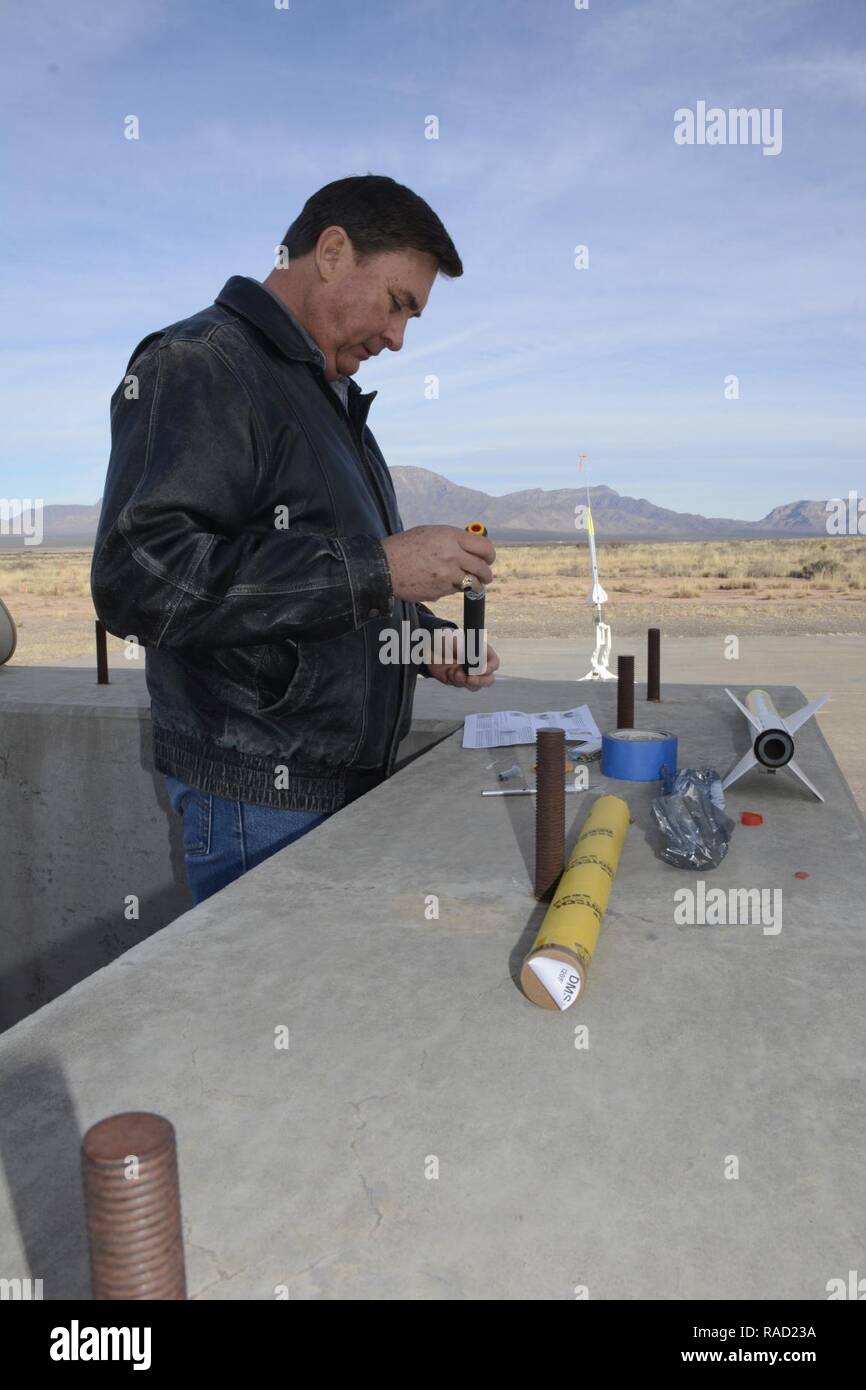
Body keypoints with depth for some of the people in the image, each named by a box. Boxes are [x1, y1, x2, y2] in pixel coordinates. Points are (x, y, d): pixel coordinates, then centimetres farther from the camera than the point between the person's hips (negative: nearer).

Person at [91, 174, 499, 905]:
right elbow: (141, 577, -26)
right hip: (261, 798, -9)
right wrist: (377, 568, -25)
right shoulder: (200, 366, -12)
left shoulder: (326, 394, 18)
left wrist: (427, 637, 7)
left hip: (349, 779, 9)